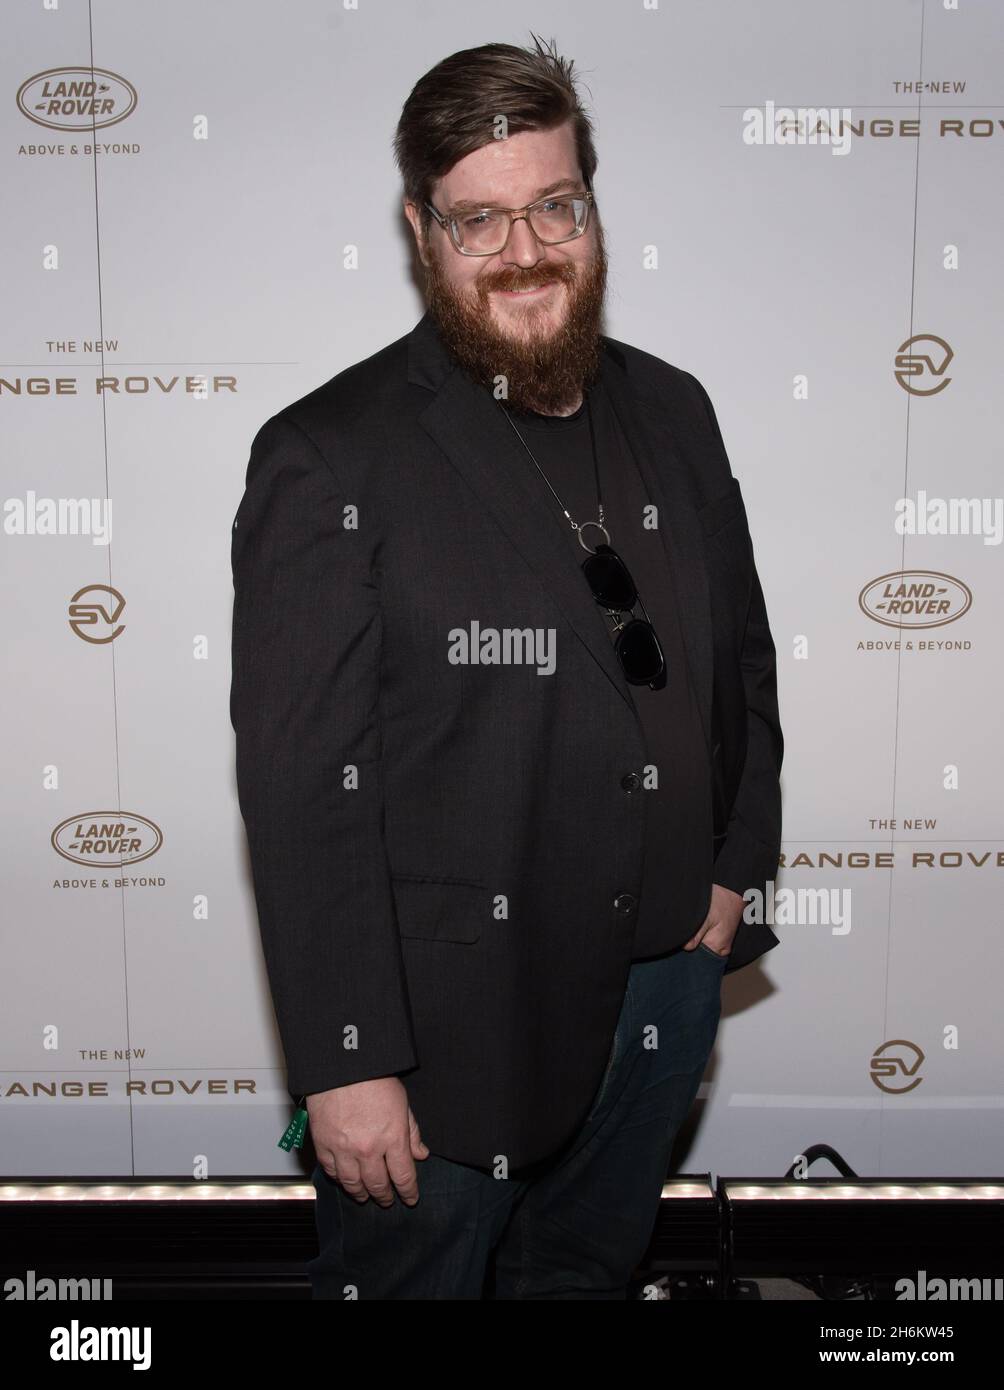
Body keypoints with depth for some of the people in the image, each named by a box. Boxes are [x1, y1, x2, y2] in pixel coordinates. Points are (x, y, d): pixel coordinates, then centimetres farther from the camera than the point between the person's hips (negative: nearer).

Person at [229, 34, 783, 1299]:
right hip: (448, 1022, -5)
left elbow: (741, 656, 12)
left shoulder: (672, 413, 3)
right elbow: (301, 788, -18)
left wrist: (735, 869, 6)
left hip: (664, 988, 6)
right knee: (408, 1270, 17)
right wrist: (346, 1063, -17)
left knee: (591, 1269, 27)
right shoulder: (332, 460, -16)